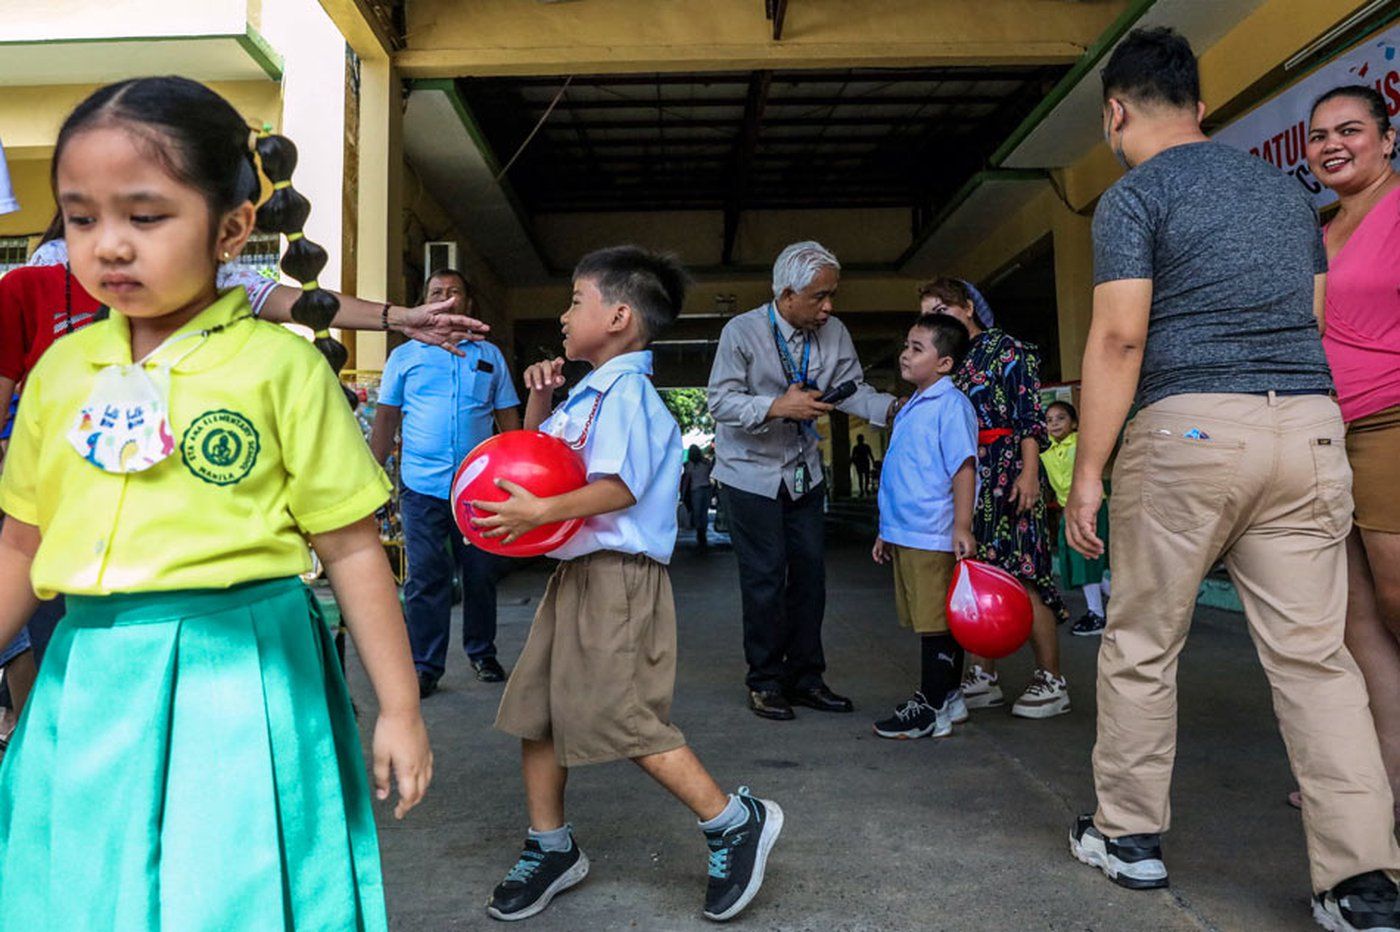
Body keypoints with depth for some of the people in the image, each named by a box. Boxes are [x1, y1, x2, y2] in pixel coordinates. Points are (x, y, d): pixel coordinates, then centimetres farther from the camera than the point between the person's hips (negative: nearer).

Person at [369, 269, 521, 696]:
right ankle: (426, 666, 8)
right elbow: (386, 419, 9)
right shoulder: (405, 355, 10)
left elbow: (509, 419, 12)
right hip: (422, 485, -1)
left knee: (481, 574, 9)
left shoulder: (490, 355, 12)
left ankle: (482, 652, 25)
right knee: (426, 577, -1)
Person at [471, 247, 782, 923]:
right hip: (578, 571, 10)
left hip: (618, 576, -10)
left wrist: (540, 511, -29)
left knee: (620, 716, -8)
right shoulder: (588, 395, 17)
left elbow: (621, 487, -24)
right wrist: (539, 399, 13)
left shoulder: (625, 391, -13)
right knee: (536, 706, 13)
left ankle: (734, 822, 8)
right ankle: (551, 846, 28)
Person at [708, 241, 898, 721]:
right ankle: (765, 681, 12)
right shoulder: (741, 332, -16)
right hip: (751, 472, -5)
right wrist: (778, 406, -32)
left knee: (810, 571, 7)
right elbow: (721, 402, -19)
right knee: (766, 578, -4)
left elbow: (853, 389, 0)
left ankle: (805, 677, 20)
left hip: (804, 472, 6)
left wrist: (895, 409, -18)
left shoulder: (834, 333, -1)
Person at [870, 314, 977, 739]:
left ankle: (931, 709, 6)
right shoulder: (909, 409, 19)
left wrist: (962, 527, -23)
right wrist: (887, 531, 23)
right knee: (932, 622, 15)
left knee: (937, 624, -2)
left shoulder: (950, 404, -9)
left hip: (933, 538, -9)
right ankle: (948, 697, 26)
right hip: (905, 535, 9)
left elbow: (963, 466, -17)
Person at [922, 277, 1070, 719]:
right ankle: (983, 677, 13)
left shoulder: (1006, 348, -1)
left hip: (1006, 474, -7)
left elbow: (1030, 413, -8)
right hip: (965, 479, 7)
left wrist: (1029, 471, -17)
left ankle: (1052, 680, 0)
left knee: (1021, 576, -9)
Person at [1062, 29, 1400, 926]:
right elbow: (1317, 317, 21)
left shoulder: (1134, 197, -2)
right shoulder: (1286, 186, 20)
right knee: (1315, 655, 6)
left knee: (1142, 646, 7)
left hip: (1189, 426, -6)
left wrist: (1088, 470, -10)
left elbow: (1119, 338, -11)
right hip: (1310, 425, 6)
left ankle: (1129, 834, 19)